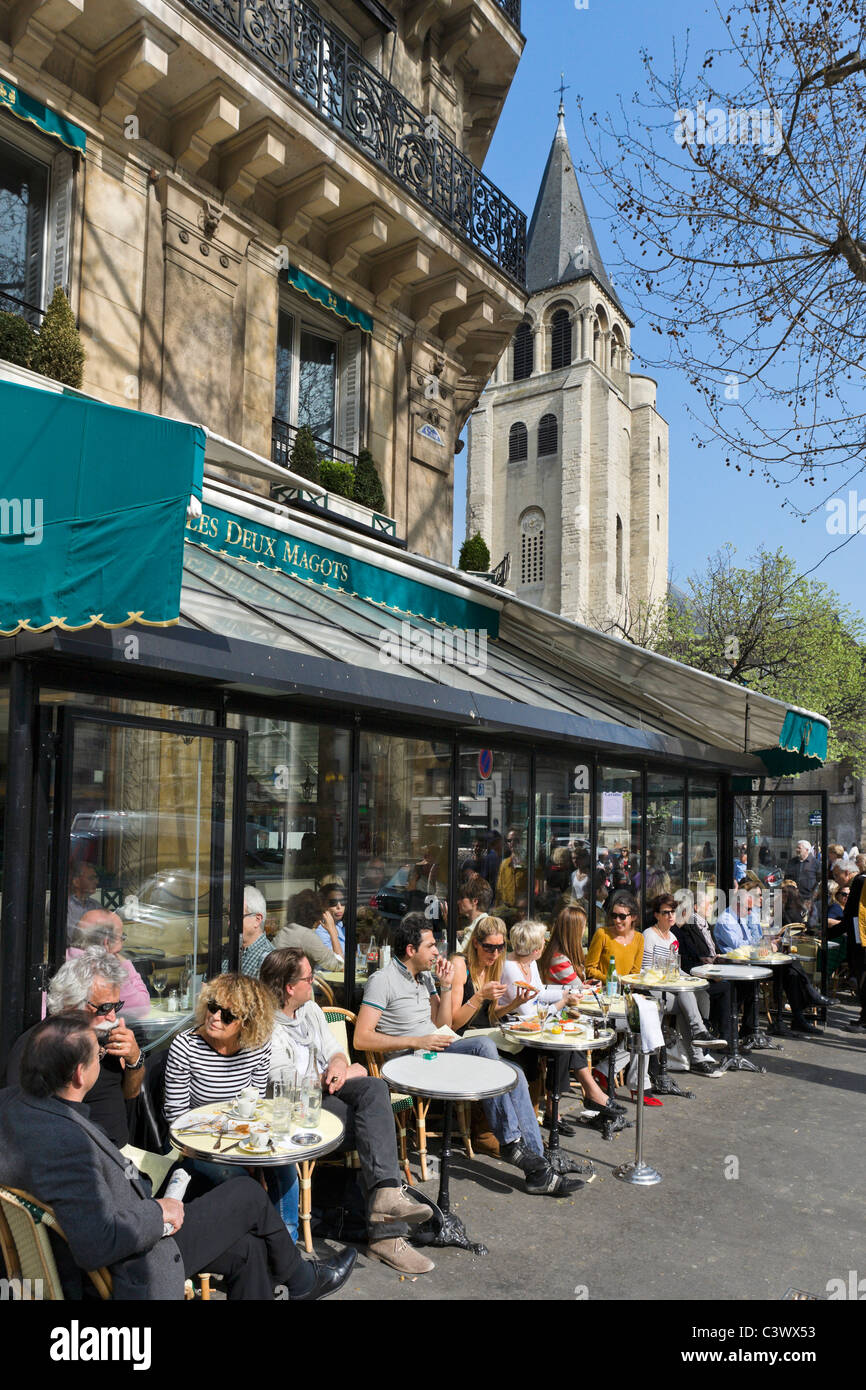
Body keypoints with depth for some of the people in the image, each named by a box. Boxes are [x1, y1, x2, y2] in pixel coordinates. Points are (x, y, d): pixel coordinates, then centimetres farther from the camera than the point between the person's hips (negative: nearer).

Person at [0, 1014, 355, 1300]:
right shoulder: (66, 1143, -37)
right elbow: (97, 1245, -38)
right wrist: (159, 1213, -21)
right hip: (133, 1272, -9)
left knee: (248, 1249, 14)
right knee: (249, 1194, 7)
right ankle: (302, 1280, 35)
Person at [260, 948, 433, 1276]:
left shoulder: (310, 1009, 15)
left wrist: (339, 1065, -9)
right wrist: (345, 1074, -7)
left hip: (326, 1089, 7)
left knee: (375, 1088, -25)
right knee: (376, 1121, -24)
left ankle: (385, 1196, -35)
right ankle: (386, 1233, -26)